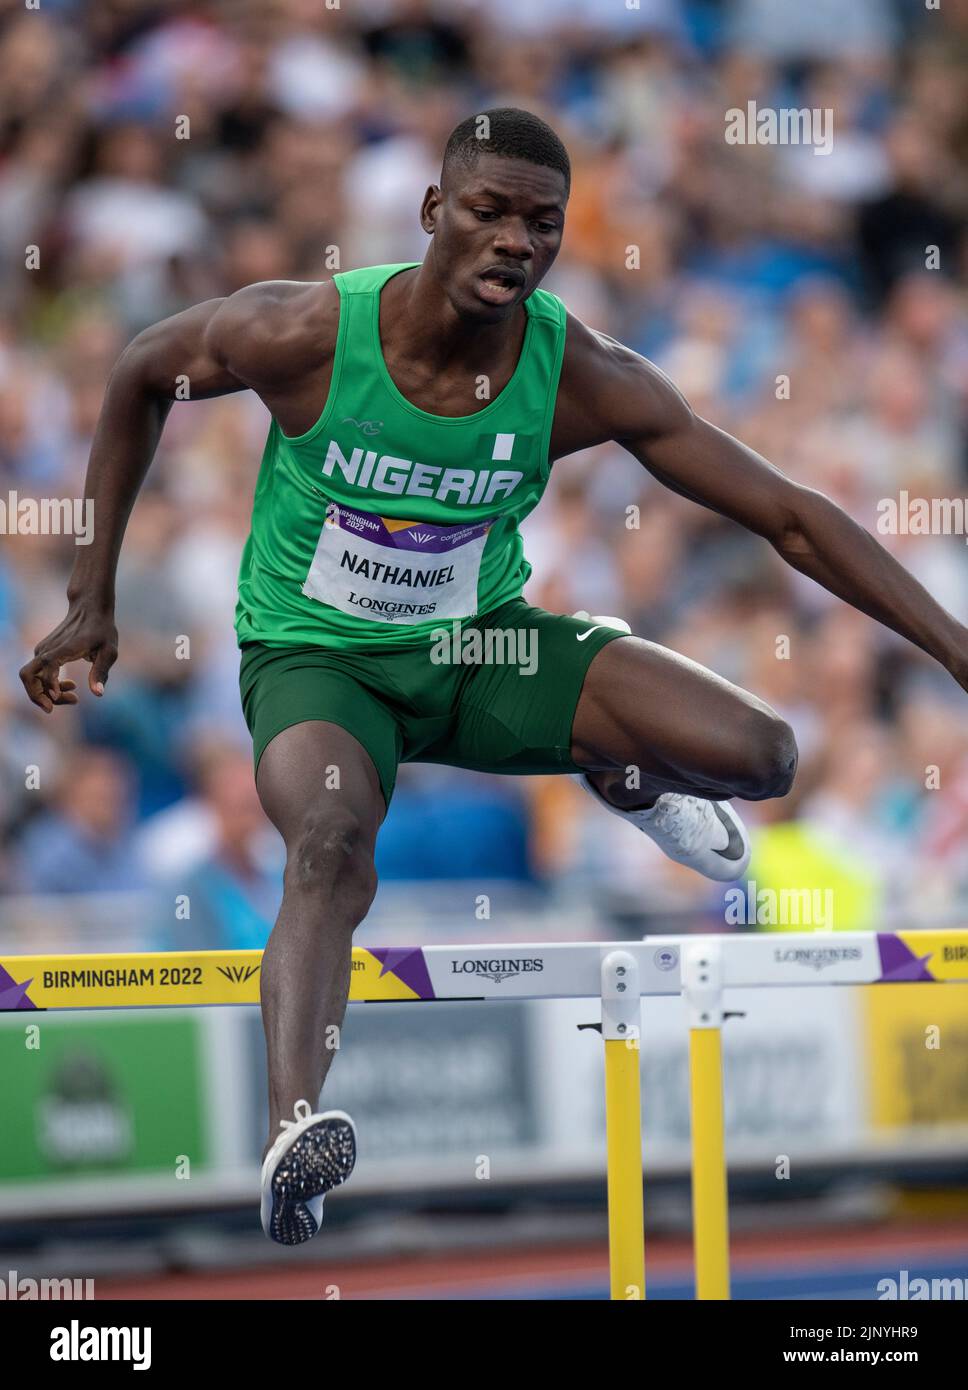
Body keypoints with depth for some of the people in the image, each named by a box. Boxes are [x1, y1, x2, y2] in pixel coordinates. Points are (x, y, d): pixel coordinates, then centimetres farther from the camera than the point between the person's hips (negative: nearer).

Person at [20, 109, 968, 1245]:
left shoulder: (583, 377, -17)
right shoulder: (308, 333, -21)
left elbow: (789, 517, -13)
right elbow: (141, 373, -1)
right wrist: (91, 601, 0)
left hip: (480, 647, 3)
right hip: (316, 658, -3)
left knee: (757, 756, -15)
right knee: (331, 851, -38)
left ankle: (620, 772, 22)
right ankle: (291, 1131, -56)